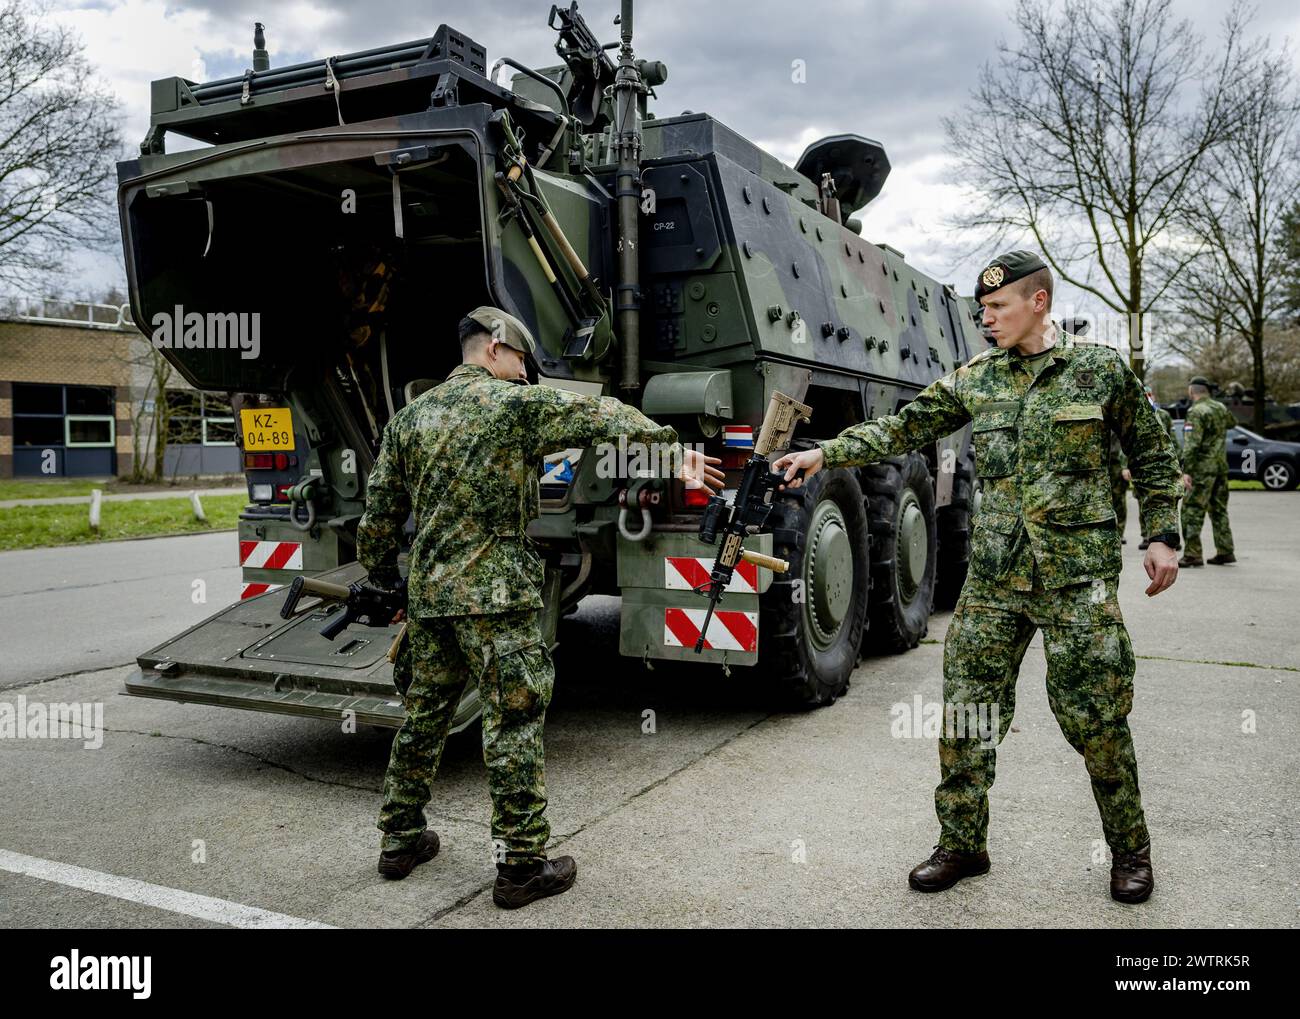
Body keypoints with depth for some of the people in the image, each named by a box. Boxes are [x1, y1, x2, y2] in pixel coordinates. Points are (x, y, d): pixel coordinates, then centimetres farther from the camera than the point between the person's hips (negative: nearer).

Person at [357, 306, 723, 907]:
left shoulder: (411, 416, 13)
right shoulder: (515, 404, -4)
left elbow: (380, 508, 14)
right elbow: (602, 418, -7)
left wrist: (379, 570, 26)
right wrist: (672, 449, -4)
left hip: (428, 592, 7)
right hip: (495, 593, -7)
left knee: (423, 716, 18)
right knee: (513, 726, -1)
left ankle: (400, 840, 29)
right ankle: (521, 866, 6)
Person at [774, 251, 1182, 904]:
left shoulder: (1101, 369, 1)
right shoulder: (975, 378, 9)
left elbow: (1151, 458, 8)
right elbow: (905, 428, 5)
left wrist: (1162, 537, 1)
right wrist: (825, 453, -4)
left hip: (1078, 573, -3)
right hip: (994, 575, 3)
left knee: (1094, 717, 2)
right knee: (967, 713, 3)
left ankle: (1129, 849, 24)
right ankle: (962, 844, 19)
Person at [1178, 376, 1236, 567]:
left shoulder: (1196, 411, -13)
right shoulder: (1220, 408, 10)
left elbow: (1191, 444, -21)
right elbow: (1232, 422, 33)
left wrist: (1186, 471, -22)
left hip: (1203, 467, -8)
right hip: (1221, 466, 8)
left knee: (1192, 510, -5)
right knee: (1219, 510, 14)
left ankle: (1193, 554, -9)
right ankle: (1225, 551, 15)